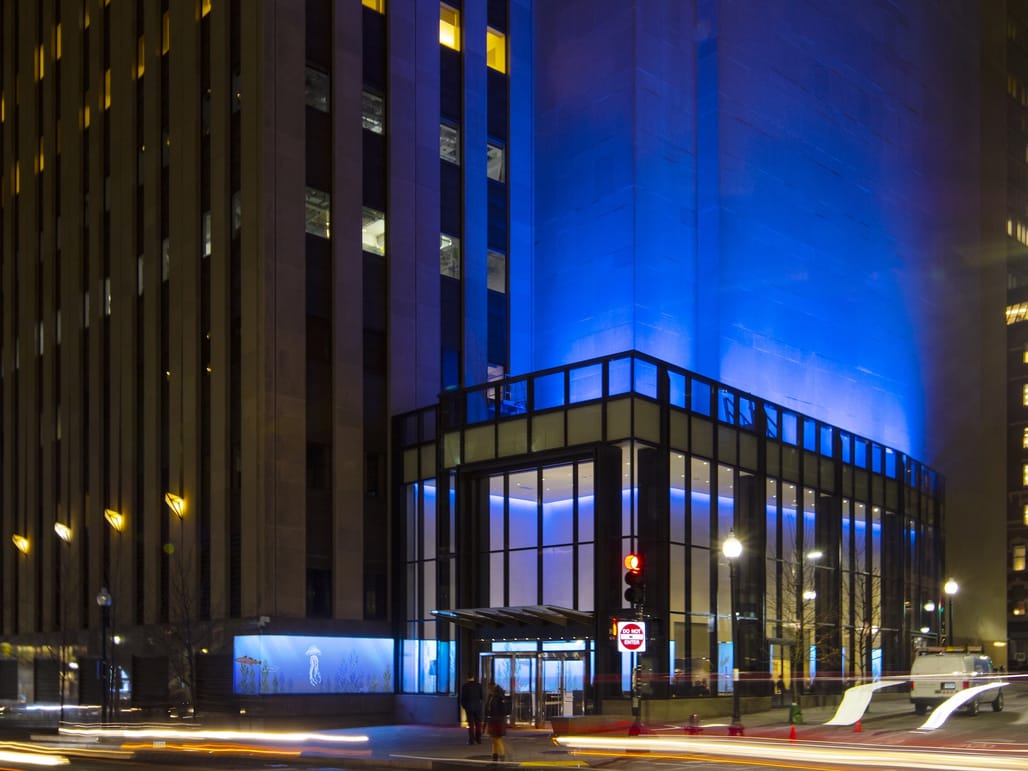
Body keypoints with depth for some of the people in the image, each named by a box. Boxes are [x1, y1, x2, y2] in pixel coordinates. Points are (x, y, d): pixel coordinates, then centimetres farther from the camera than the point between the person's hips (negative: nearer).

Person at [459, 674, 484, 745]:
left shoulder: (465, 686, -7)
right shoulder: (479, 685, -2)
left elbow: (463, 697, -5)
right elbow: (481, 696, 1)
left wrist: (463, 705, 12)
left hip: (469, 707, -2)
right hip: (478, 707, 2)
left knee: (471, 724, 0)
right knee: (478, 723, 11)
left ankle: (471, 740, -4)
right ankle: (478, 739, 13)